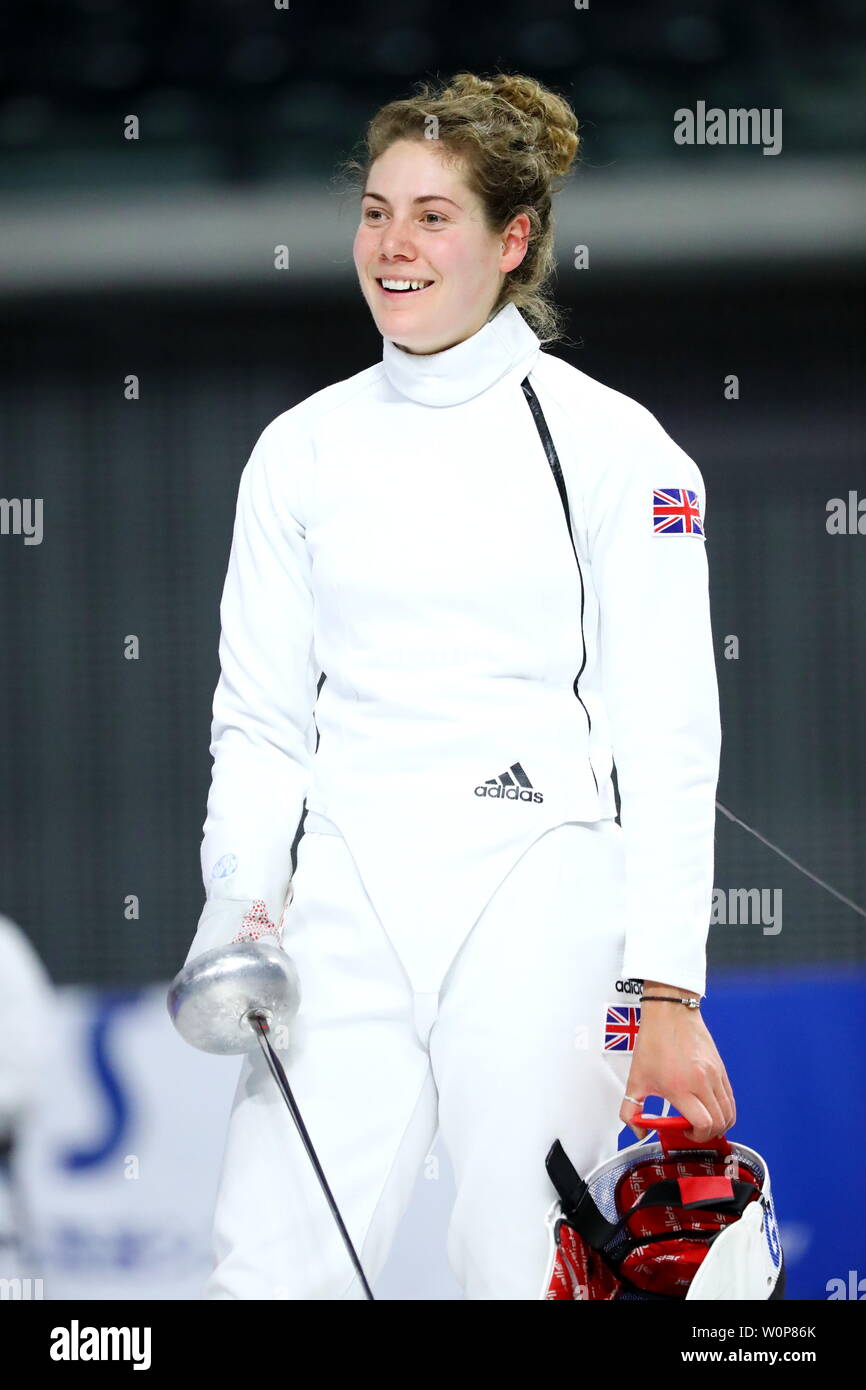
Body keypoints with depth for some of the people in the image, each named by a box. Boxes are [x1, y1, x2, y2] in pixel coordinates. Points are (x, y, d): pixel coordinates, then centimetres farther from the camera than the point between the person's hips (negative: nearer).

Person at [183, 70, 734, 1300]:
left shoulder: (613, 446, 0)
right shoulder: (303, 448, 11)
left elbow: (669, 739, -3)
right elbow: (259, 720, 13)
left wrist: (667, 991, -9)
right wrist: (243, 901, -4)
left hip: (545, 912, -3)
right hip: (348, 910, 3)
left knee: (530, 1275, -3)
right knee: (268, 1274, -7)